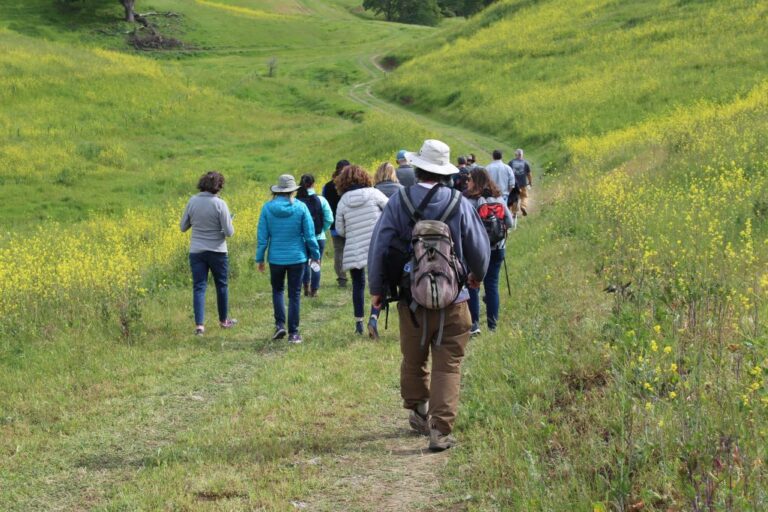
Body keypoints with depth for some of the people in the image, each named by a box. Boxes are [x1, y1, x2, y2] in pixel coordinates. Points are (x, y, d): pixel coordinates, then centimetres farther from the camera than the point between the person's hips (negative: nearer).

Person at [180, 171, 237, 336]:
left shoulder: (192, 201, -4)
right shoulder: (220, 204, -15)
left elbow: (183, 227, 5)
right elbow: (229, 232, -14)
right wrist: (229, 223, 7)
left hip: (196, 252, 2)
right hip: (217, 251, -2)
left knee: (199, 287, 3)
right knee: (221, 285, 17)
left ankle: (199, 324, -9)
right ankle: (223, 320, 31)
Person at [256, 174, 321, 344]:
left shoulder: (267, 208, -6)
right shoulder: (301, 208, -9)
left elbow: (262, 236, -2)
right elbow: (310, 235, -4)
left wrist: (260, 258, 7)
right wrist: (315, 255, 9)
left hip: (276, 258, 1)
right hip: (297, 257, -1)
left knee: (277, 290, 20)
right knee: (294, 294, 6)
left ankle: (280, 324, 6)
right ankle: (293, 333, 7)